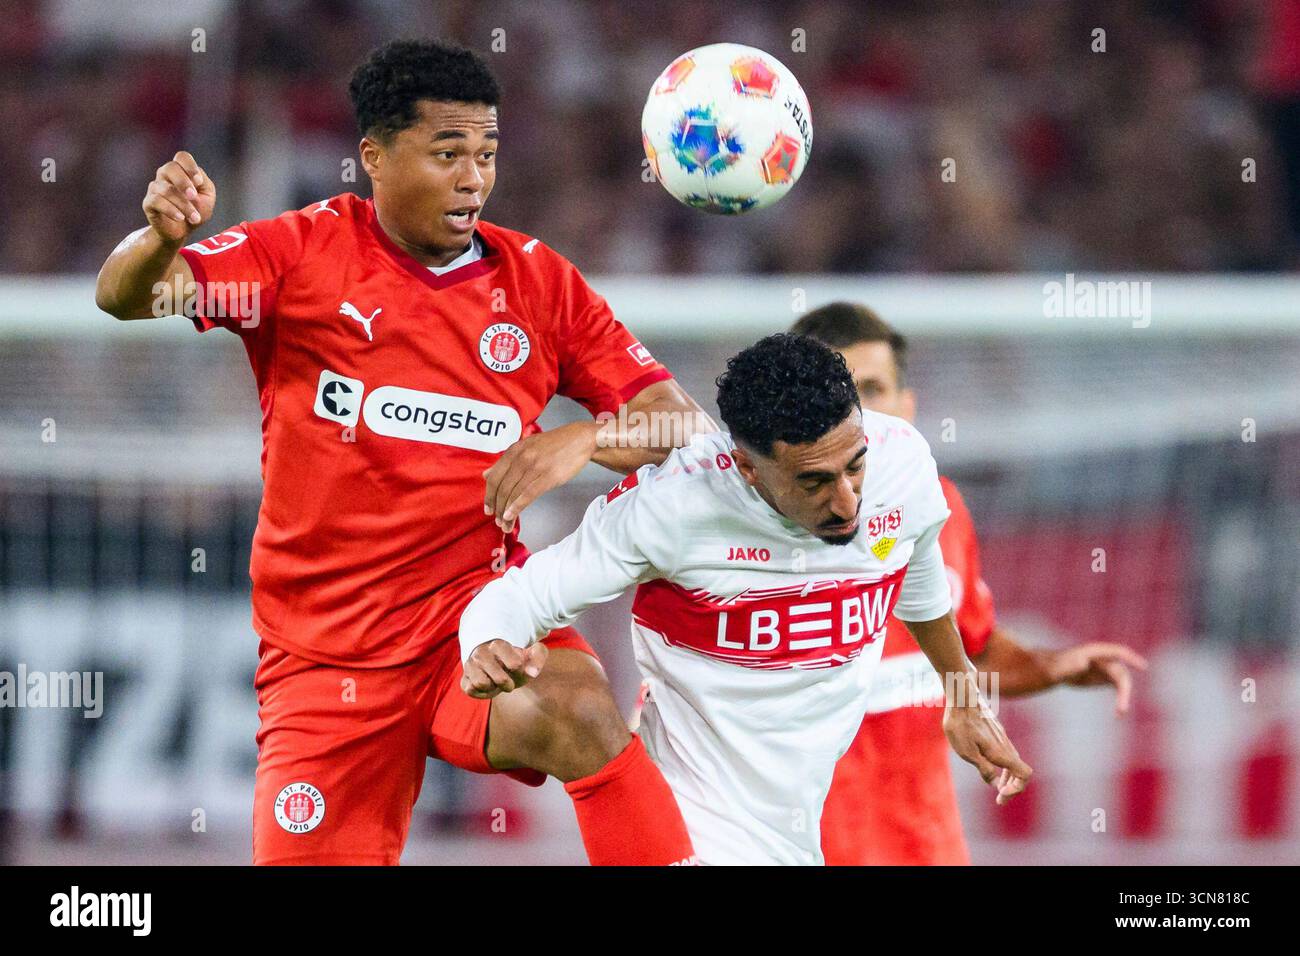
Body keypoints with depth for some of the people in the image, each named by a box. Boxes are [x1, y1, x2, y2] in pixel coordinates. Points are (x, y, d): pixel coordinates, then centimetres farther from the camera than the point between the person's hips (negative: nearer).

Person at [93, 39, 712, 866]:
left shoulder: (538, 280, 3)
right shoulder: (307, 253, -1)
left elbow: (681, 423, 2)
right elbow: (126, 296, -10)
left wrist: (586, 439, -19)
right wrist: (162, 237, -33)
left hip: (475, 615, 0)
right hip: (325, 657, 0)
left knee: (583, 712, -32)